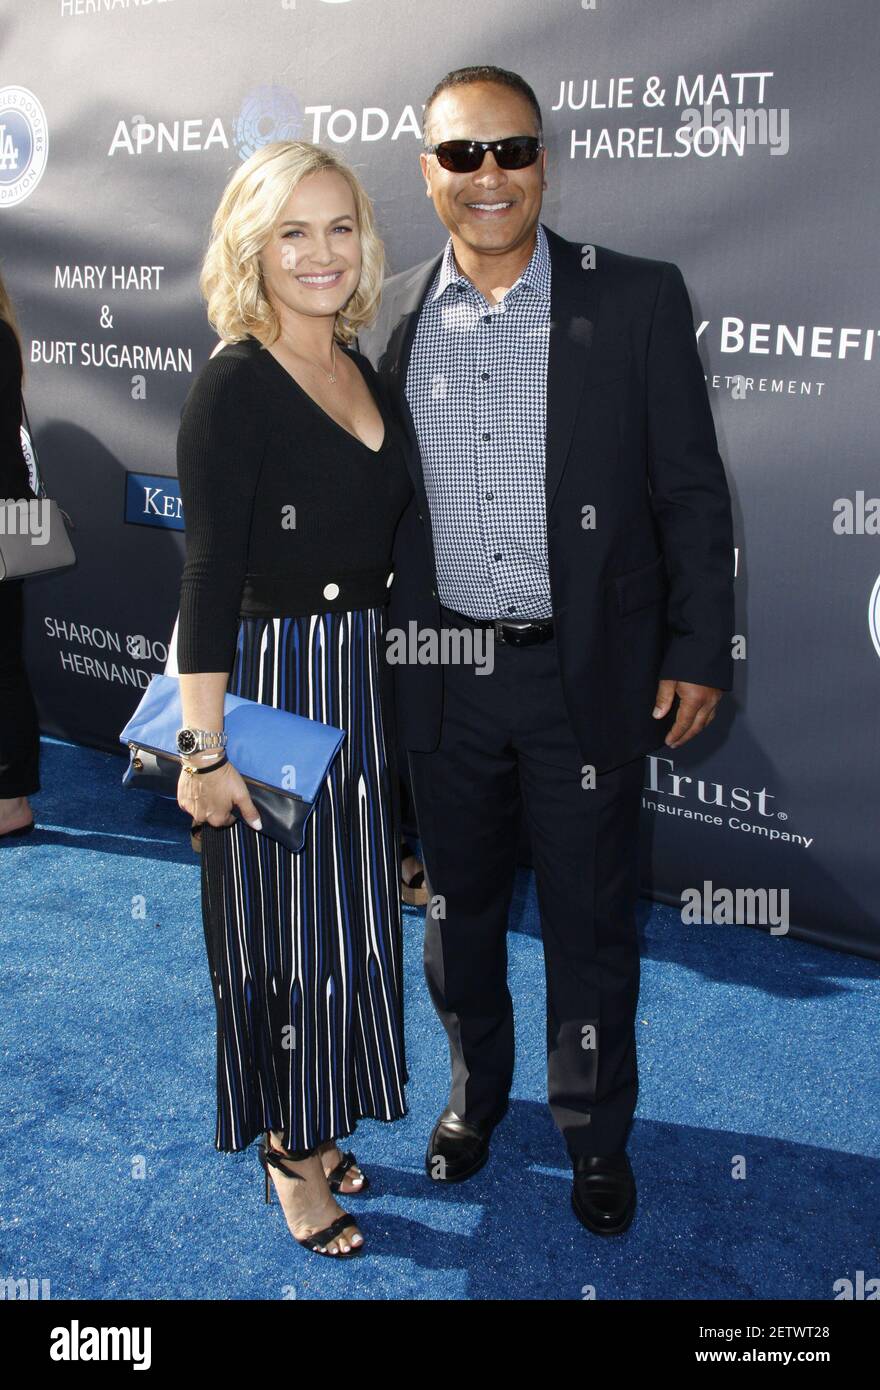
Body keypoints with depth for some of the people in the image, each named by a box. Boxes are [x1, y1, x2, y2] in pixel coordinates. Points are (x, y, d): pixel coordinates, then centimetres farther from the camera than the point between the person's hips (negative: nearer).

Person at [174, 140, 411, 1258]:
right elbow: (210, 580, -17)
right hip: (270, 681, -7)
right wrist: (205, 750, -18)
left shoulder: (366, 371, 8)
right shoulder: (233, 388, -14)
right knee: (283, 923, 6)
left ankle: (310, 1123, 38)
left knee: (351, 917, 17)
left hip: (363, 681, 7)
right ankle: (287, 1153, 27)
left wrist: (383, 675, 13)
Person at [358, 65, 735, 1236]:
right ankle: (477, 1087, 43)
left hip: (587, 673, -2)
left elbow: (691, 490, -3)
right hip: (441, 677, 3)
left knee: (591, 921, 10)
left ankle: (596, 1131, 33)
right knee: (458, 902, 18)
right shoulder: (389, 319, 3)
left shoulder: (638, 301, -4)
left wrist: (698, 652, -7)